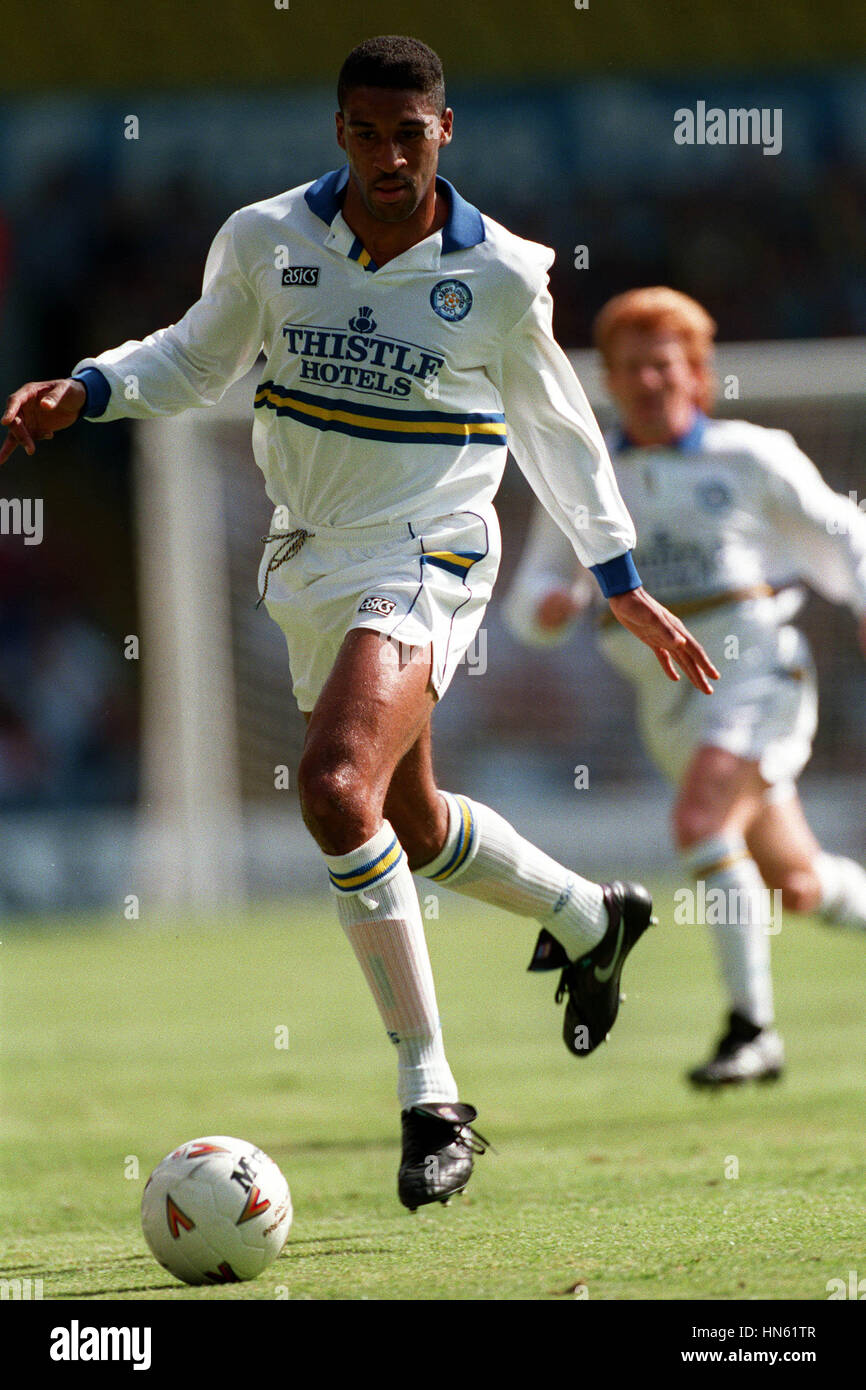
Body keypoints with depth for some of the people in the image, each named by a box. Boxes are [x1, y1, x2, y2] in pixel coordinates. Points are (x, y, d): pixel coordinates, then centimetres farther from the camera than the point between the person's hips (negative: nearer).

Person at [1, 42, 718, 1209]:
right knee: (413, 827, 19)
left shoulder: (501, 275, -8)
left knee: (338, 791, -28)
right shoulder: (265, 240, -1)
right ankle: (588, 918, 51)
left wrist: (622, 583, 14)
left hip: (426, 563, -6)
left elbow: (554, 423, 8)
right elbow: (199, 358, 17)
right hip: (310, 565, 6)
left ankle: (431, 1100, -20)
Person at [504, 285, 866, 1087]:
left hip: (758, 668, -5)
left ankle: (751, 1027, -22)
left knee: (700, 820, -28)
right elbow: (534, 592, 9)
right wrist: (546, 604, -13)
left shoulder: (750, 458, 0)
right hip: (669, 702, 5)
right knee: (795, 887, 8)